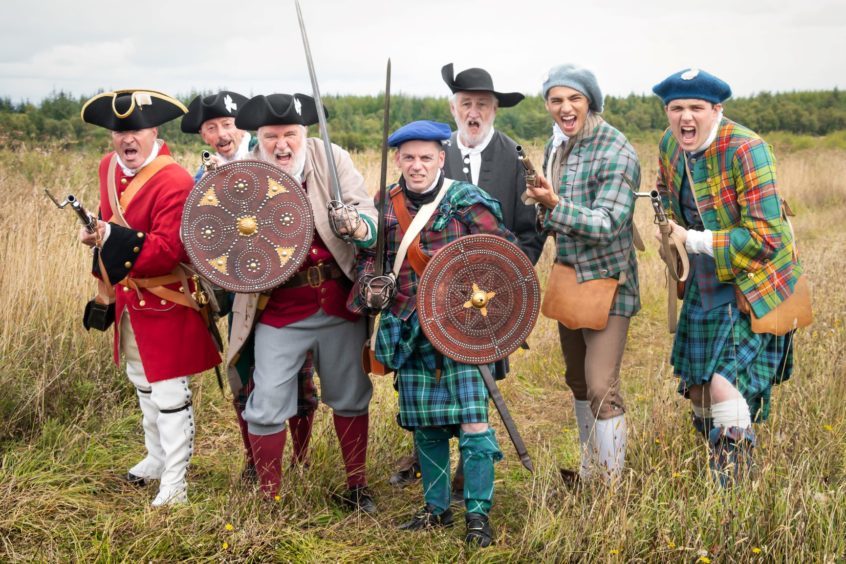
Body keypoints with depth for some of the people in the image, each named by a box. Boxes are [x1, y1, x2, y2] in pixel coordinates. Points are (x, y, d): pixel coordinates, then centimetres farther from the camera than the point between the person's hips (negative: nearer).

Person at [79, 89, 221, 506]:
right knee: (142, 380, 23)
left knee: (169, 392, -2)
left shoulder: (174, 181, -23)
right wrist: (97, 234, 2)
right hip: (127, 296, 9)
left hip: (165, 301, -9)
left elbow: (167, 251, -29)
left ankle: (174, 482, 10)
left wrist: (116, 242, -33)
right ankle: (157, 458, 43)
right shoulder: (109, 168, 3)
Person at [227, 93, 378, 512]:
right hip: (279, 311, -1)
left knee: (350, 397, 15)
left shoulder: (332, 160, -5)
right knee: (267, 405, -1)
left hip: (340, 303, 2)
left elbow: (368, 215, -12)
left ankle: (356, 486, 34)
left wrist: (357, 226, -35)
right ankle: (269, 497, 18)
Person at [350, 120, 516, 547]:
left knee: (473, 420, -8)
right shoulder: (386, 206, 6)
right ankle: (436, 507, 26)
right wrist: (370, 286, -4)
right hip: (411, 330, 4)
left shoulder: (466, 201, -5)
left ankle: (478, 514, 5)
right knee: (425, 423, 11)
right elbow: (371, 256, 16)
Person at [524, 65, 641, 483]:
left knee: (601, 388, -12)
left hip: (607, 280, -8)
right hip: (568, 276, 8)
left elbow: (607, 223, -26)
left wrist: (554, 206, -37)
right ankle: (589, 472, 31)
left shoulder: (616, 152, -17)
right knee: (578, 382, 17)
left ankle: (612, 484, -1)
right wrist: (546, 214, 3)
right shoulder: (555, 146, 7)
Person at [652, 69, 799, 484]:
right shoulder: (670, 146, -1)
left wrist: (693, 241, -23)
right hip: (704, 287, 8)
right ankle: (714, 464, 37)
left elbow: (766, 236, -27)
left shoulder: (746, 149, -23)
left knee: (725, 384, -19)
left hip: (752, 285, -8)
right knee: (694, 384, 15)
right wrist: (667, 221, -1)